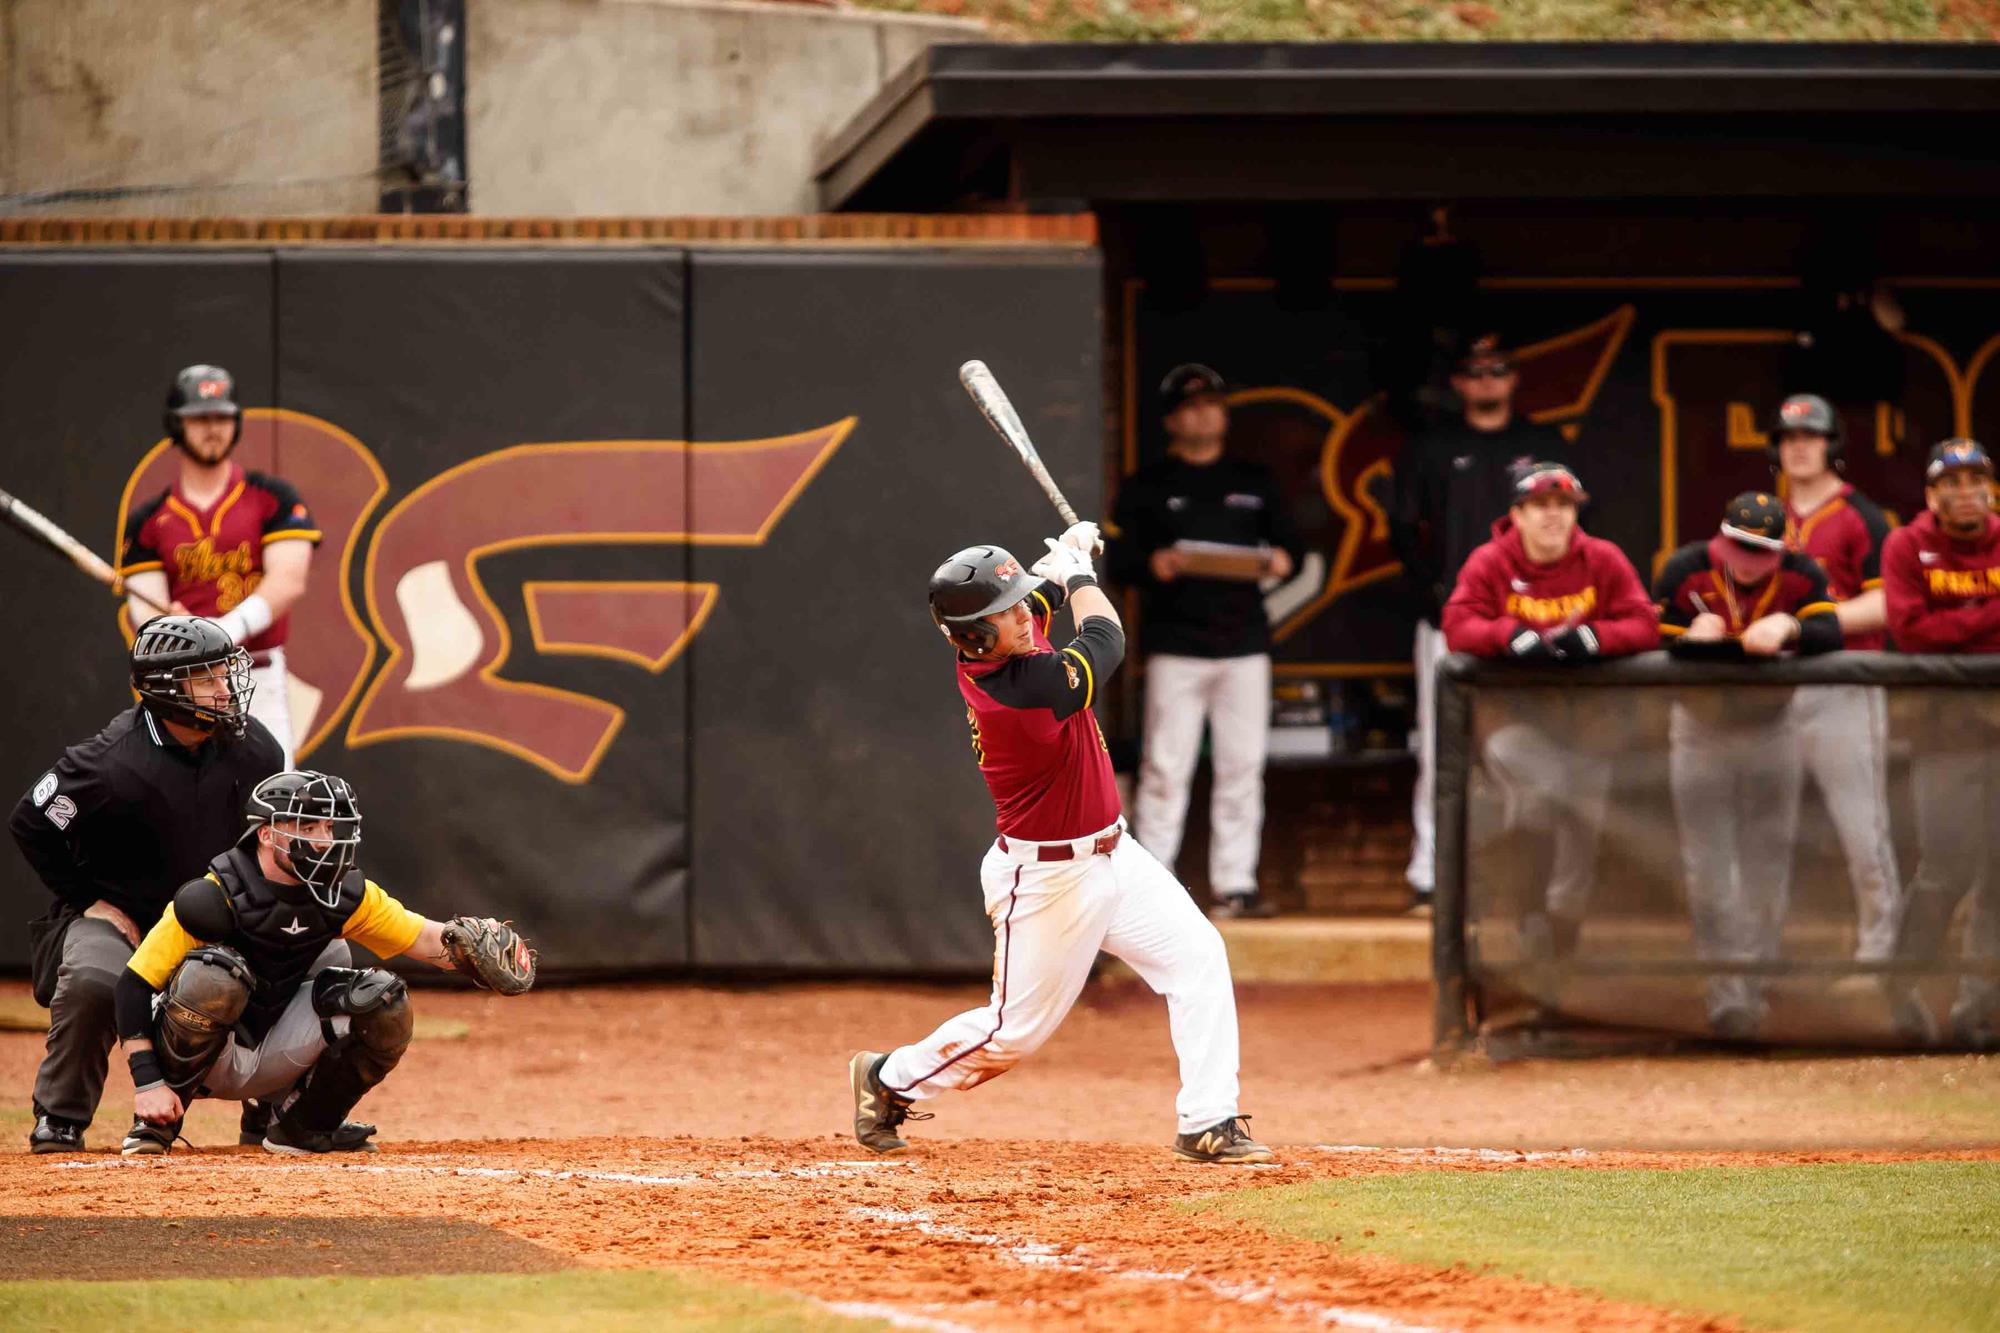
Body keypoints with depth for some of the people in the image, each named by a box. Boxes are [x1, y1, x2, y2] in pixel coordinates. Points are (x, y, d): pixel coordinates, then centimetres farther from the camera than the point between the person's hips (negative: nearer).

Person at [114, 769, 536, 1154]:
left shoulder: (344, 894, -5)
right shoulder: (211, 899, -21)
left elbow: (425, 938, -6)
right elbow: (133, 984, -19)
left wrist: (464, 946, -30)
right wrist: (148, 1084, -26)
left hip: (277, 1056, 5)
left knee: (383, 1001, -13)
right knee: (215, 972, -35)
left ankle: (304, 1126, 6)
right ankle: (157, 1123, -16)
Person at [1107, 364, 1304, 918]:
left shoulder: (1255, 482, 17)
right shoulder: (1146, 486, 7)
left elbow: (1288, 542, 17)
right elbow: (1117, 560, 0)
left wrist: (1282, 560, -7)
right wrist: (1153, 565, -21)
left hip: (1244, 644, 3)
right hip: (1175, 645, -3)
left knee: (1242, 768, 1)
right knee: (1166, 768, -6)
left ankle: (1234, 884, 5)